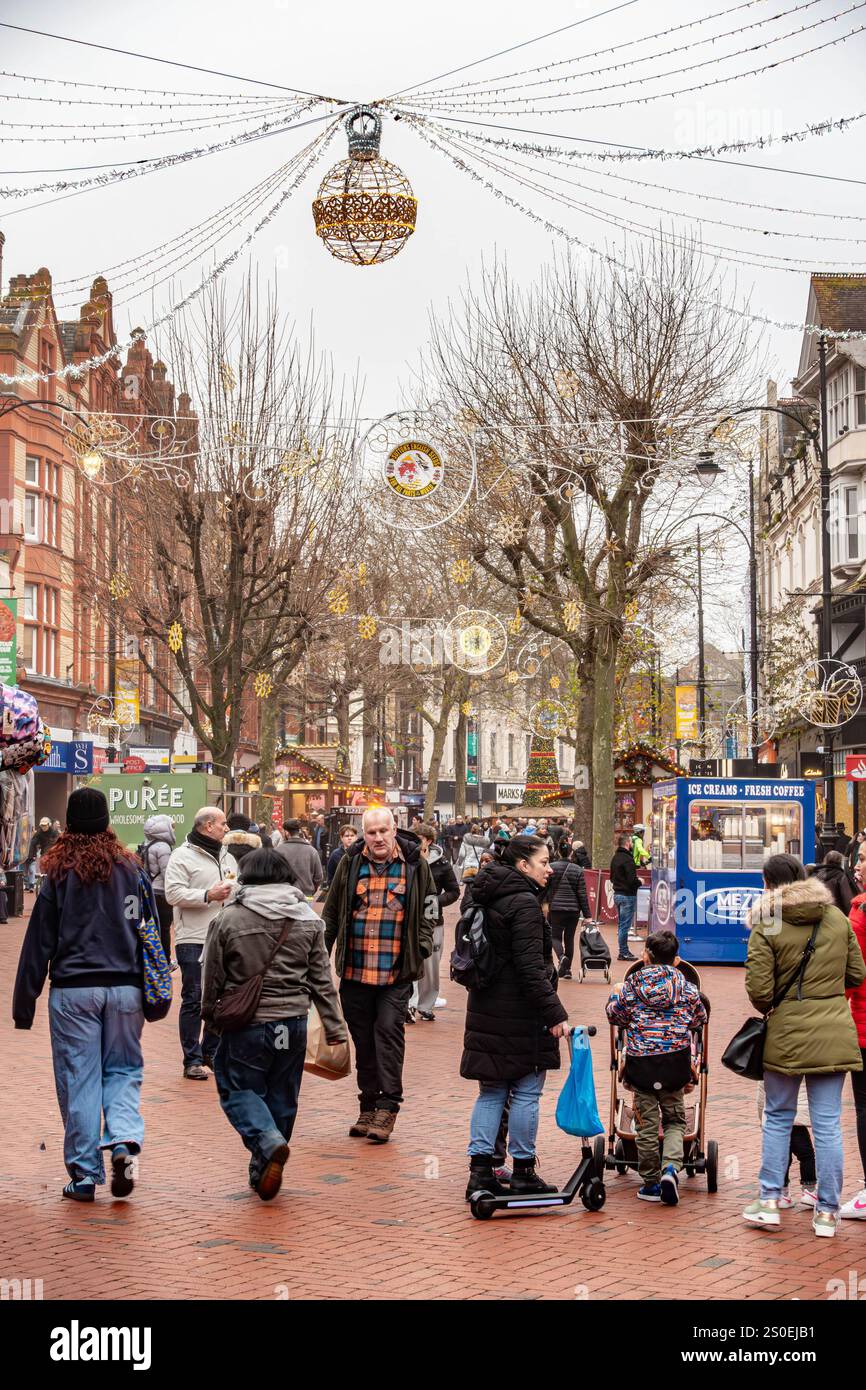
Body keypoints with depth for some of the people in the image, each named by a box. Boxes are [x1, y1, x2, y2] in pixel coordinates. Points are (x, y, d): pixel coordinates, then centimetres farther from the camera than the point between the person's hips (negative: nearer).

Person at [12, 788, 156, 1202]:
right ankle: (124, 1140, -11)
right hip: (125, 987, 2)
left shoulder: (59, 874, -3)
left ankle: (84, 1174, 8)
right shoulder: (131, 870, 4)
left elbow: (39, 943, -2)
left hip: (73, 990, -2)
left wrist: (24, 1003, 4)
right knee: (123, 1070, 13)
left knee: (78, 1079, 5)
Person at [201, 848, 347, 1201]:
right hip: (293, 1023, 4)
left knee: (238, 1089, 10)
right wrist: (335, 1029, 10)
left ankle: (268, 1142, -15)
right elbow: (322, 980, 5)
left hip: (247, 1023, -4)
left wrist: (210, 1016, 17)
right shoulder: (308, 920, 2)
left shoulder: (228, 919, -8)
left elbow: (212, 977, -1)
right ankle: (263, 1171, 22)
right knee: (281, 1096, 15)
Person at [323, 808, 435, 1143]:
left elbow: (428, 910, 9)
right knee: (362, 1037, 9)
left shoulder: (415, 864, 1)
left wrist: (422, 947, -2)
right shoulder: (350, 864, 5)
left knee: (389, 1029, -10)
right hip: (355, 971, 3)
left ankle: (387, 1106, -5)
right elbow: (332, 912, 13)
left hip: (397, 971, -3)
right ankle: (368, 1106, 19)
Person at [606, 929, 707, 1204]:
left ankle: (650, 1182, 13)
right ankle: (670, 1166, -11)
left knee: (647, 1122, 7)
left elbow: (615, 1014, 9)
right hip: (675, 1060, 1)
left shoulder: (632, 983, 2)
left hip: (641, 1059, -1)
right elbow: (699, 1019, 15)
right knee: (675, 1119, 13)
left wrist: (615, 994, 28)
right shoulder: (684, 985, 5)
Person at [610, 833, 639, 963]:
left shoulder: (615, 858, 11)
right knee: (625, 925, -4)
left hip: (617, 893, 9)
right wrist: (639, 882, -4)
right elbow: (632, 879, -23)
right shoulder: (627, 859, -18)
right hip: (628, 895, -9)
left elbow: (612, 877, 19)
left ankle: (624, 951, 20)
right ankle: (623, 952, 0)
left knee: (622, 924, 15)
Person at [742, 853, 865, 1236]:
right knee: (828, 1123, 6)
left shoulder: (766, 925, -9)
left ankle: (769, 1200, 15)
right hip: (835, 1031, 3)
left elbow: (759, 989, -12)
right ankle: (826, 1211, 10)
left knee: (778, 1117, 14)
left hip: (787, 1032, -2)